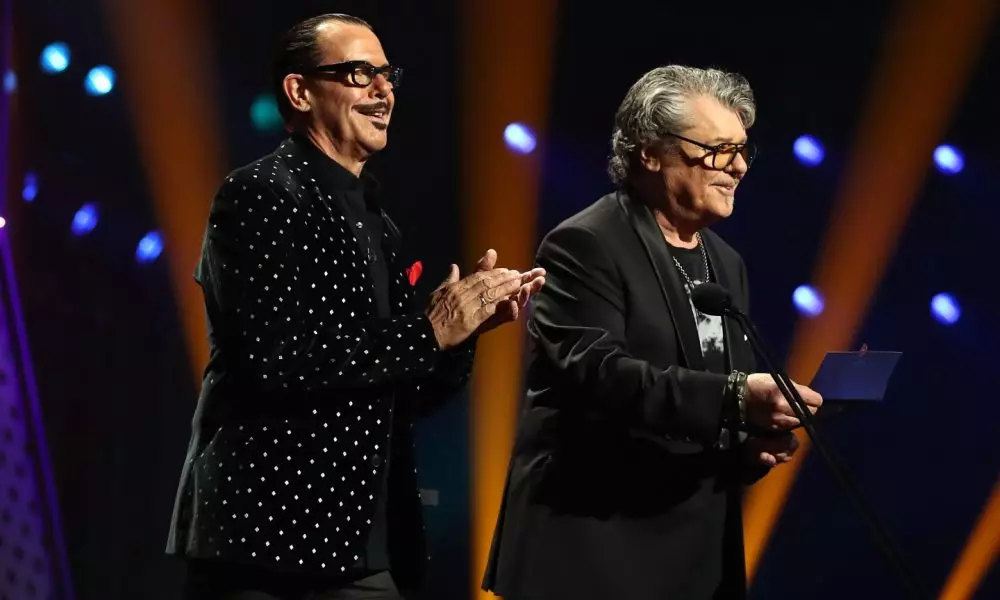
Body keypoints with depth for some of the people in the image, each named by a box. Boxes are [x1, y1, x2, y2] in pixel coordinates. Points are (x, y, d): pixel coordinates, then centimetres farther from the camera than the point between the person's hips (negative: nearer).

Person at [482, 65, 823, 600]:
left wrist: (754, 443, -2)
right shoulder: (586, 245, -10)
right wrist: (735, 398, -31)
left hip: (698, 551, 7)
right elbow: (595, 372, -25)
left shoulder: (726, 263, 15)